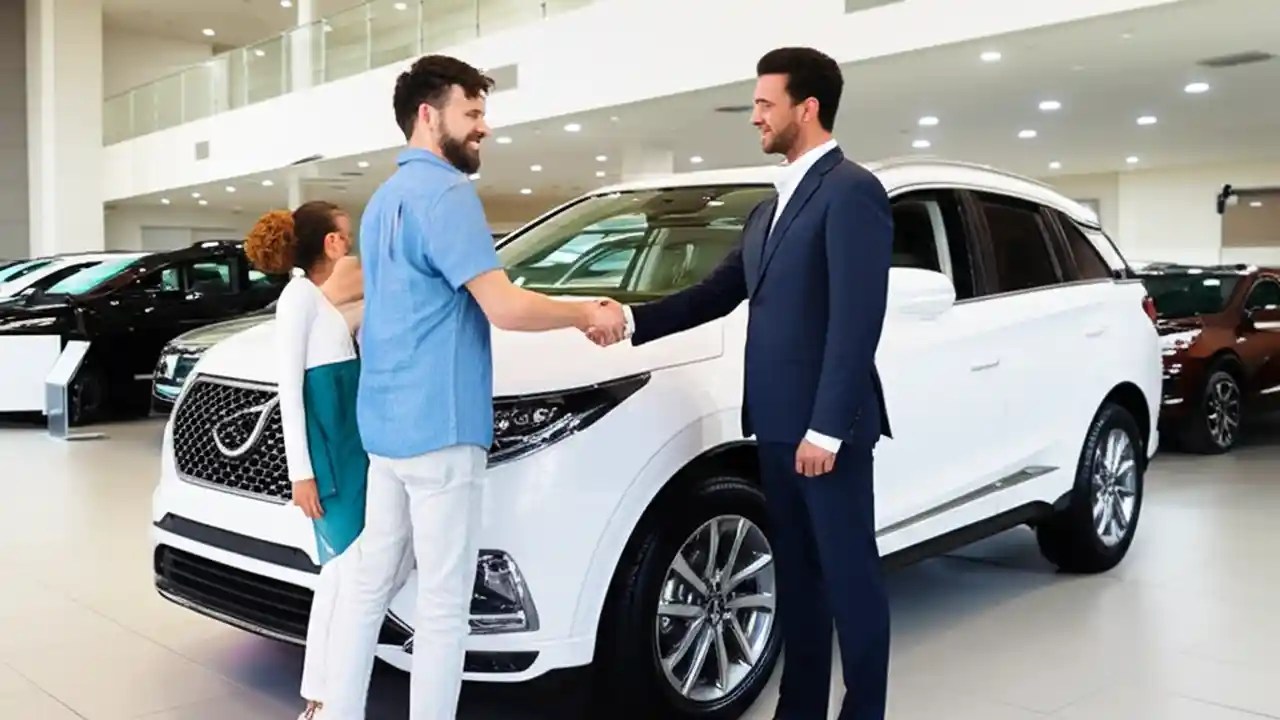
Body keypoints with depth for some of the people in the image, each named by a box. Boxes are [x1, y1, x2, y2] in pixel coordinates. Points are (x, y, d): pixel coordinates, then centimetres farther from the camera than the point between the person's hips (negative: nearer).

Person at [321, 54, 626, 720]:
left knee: (371, 583, 15)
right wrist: (587, 313, -5)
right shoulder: (443, 192, -14)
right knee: (442, 605, -2)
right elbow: (504, 307, -20)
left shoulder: (385, 196, 17)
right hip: (436, 427, -10)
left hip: (385, 422, 10)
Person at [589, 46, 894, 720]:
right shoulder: (770, 208, 18)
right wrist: (632, 320, 3)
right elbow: (719, 293, 16)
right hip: (776, 425, 9)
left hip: (826, 427, -9)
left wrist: (825, 429, -20)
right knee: (796, 573, 15)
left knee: (849, 574, 3)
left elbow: (857, 323, -17)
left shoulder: (852, 191, -10)